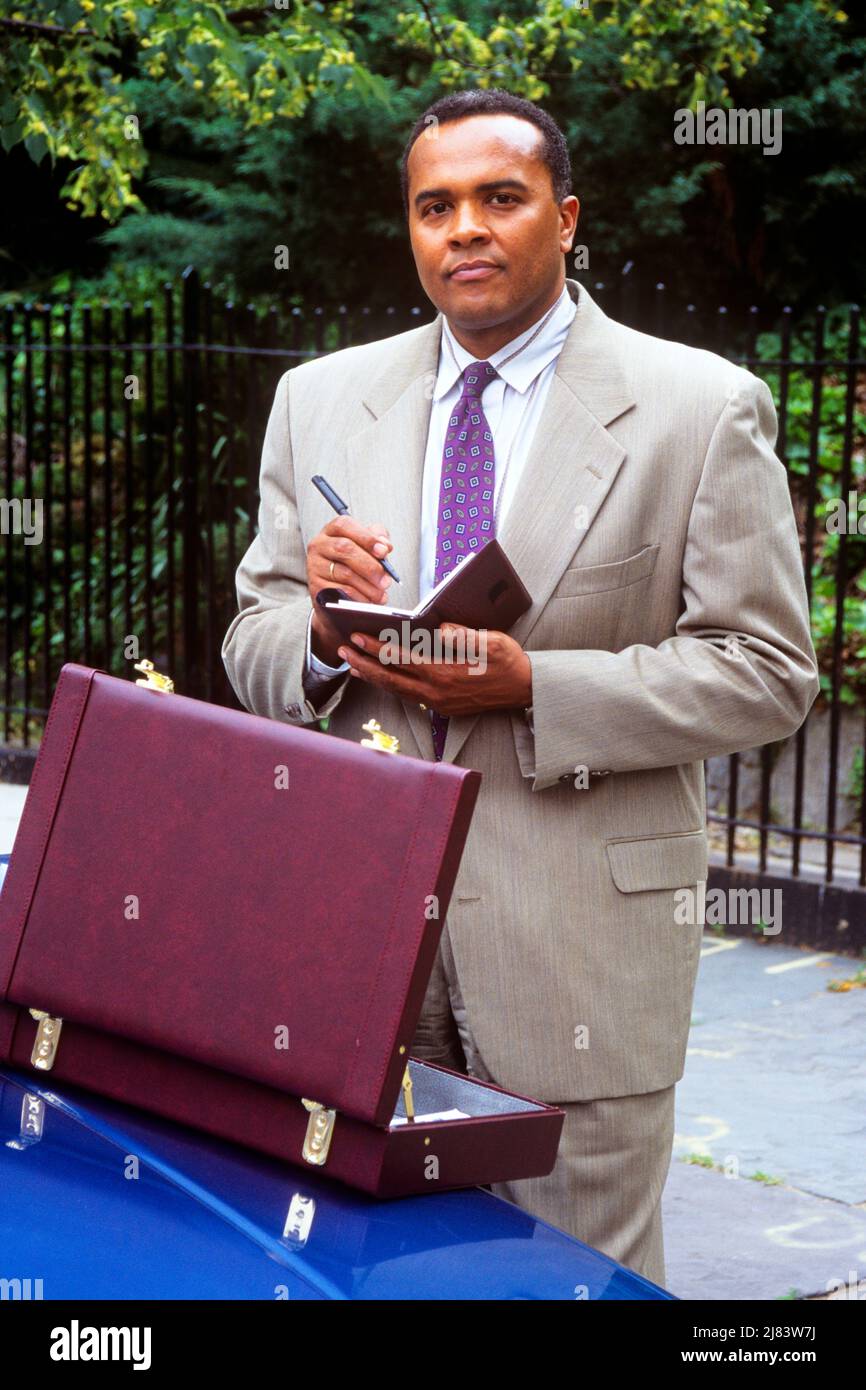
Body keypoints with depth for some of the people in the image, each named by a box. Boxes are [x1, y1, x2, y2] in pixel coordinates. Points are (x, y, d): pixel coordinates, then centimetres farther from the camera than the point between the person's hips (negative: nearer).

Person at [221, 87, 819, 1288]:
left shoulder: (702, 411, -2)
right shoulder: (321, 401, 11)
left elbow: (765, 670, -6)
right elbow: (255, 650, 12)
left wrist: (531, 686, -17)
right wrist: (322, 631, -12)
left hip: (579, 934, -3)